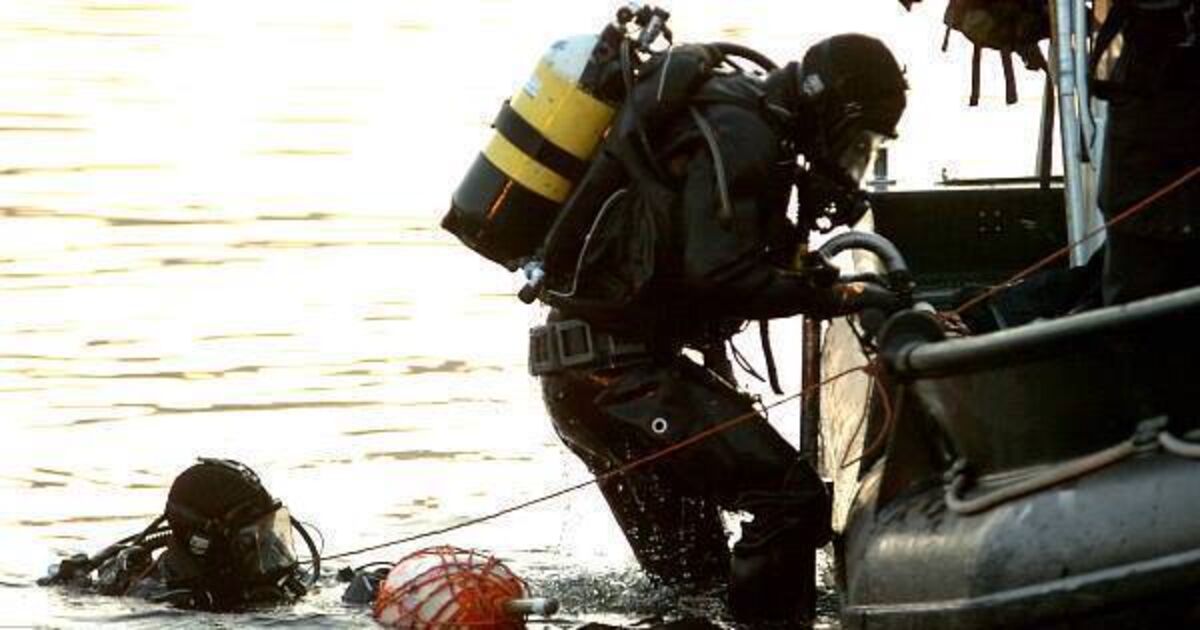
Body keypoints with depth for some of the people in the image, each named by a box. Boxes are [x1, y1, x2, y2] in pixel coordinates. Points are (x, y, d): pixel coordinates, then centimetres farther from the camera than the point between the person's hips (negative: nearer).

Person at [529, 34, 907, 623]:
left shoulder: (739, 119, 16)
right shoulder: (740, 137, -15)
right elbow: (720, 275, -26)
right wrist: (836, 296, -19)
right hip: (622, 374, -11)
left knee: (691, 572, 19)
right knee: (793, 498, -19)